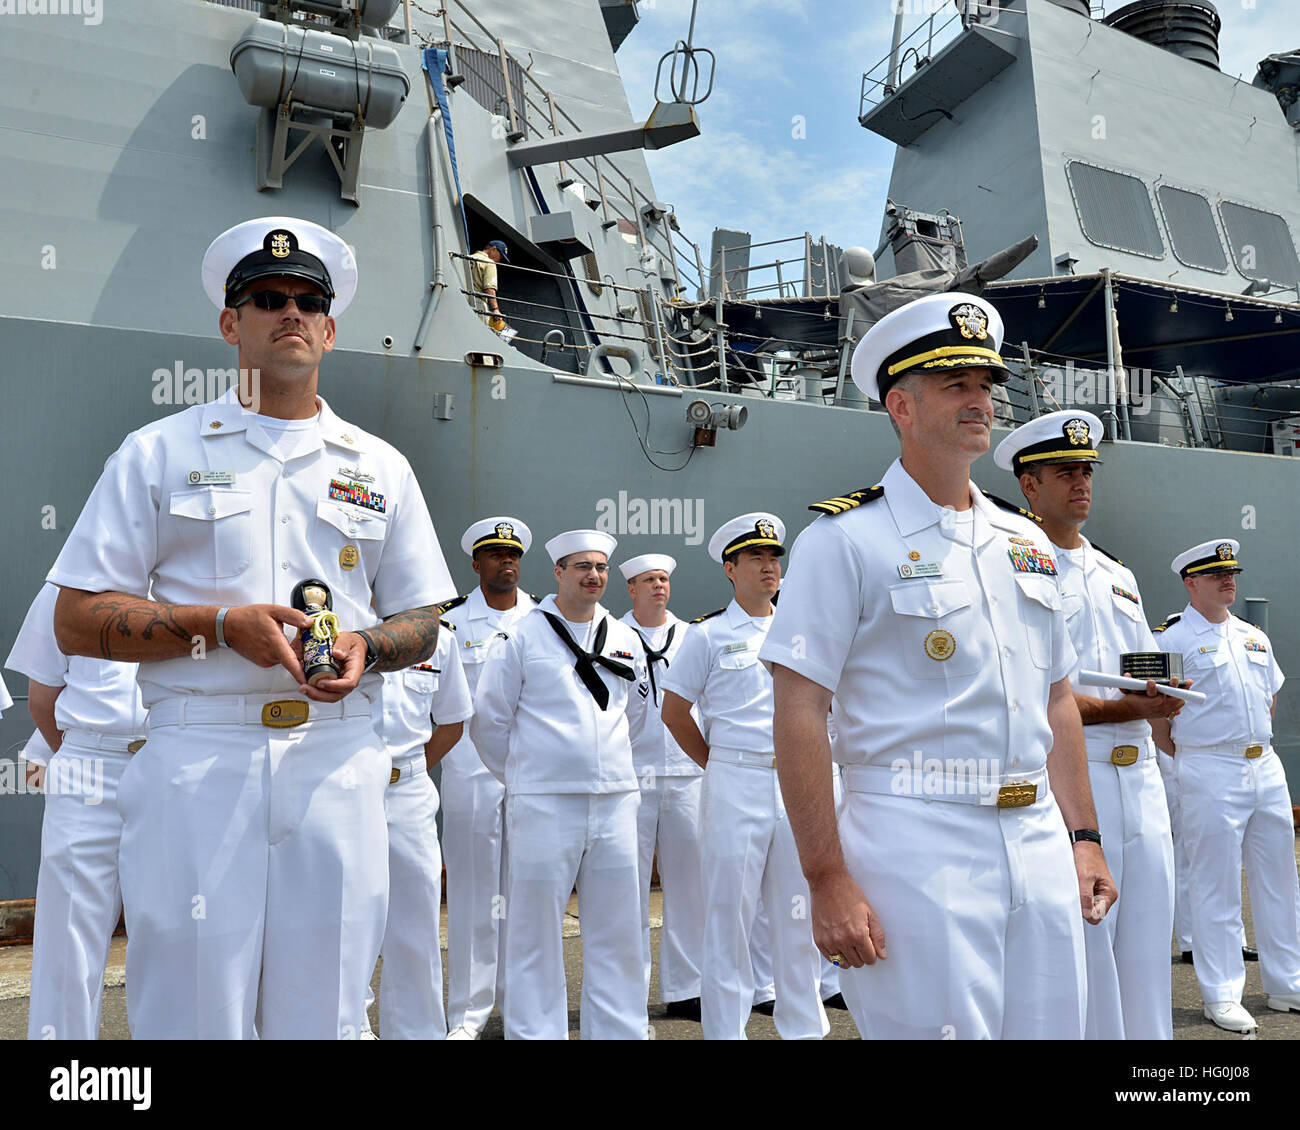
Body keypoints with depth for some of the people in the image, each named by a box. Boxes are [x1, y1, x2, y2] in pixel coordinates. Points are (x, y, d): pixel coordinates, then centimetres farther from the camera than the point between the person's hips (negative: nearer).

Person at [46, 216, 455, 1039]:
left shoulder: (381, 467, 14)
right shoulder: (158, 452, 8)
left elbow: (423, 623, 15)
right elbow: (77, 621, 3)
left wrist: (368, 646, -7)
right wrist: (221, 624, -11)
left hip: (338, 764, 2)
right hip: (198, 761, -1)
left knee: (327, 1014, 8)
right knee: (191, 1010, 3)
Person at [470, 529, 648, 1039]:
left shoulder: (625, 639, 11)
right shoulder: (523, 635, -2)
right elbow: (488, 720, 3)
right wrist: (522, 777, 8)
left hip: (615, 803, 4)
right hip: (544, 805, -4)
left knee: (616, 930, 10)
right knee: (535, 929, 3)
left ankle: (619, 1030, 23)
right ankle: (535, 1030, 17)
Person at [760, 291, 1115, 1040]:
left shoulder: (1026, 542, 14)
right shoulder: (847, 538, -8)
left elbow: (1058, 702, 18)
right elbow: (799, 715, -12)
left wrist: (1084, 835, 13)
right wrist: (828, 879, -16)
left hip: (1041, 844, 7)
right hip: (916, 844, -6)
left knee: (1052, 1027, 15)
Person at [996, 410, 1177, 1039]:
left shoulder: (1119, 577, 19)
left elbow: (1152, 687, 21)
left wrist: (1161, 692, 1)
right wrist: (1125, 707, -18)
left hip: (1141, 777, 7)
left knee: (1148, 948, 12)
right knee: (1081, 958, -1)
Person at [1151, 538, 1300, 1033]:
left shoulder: (1255, 638, 15)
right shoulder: (1171, 639, -7)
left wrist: (1258, 748, 17)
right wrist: (1188, 761, -3)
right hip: (1210, 774, -7)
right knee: (1215, 885, -1)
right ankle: (1221, 995, 9)